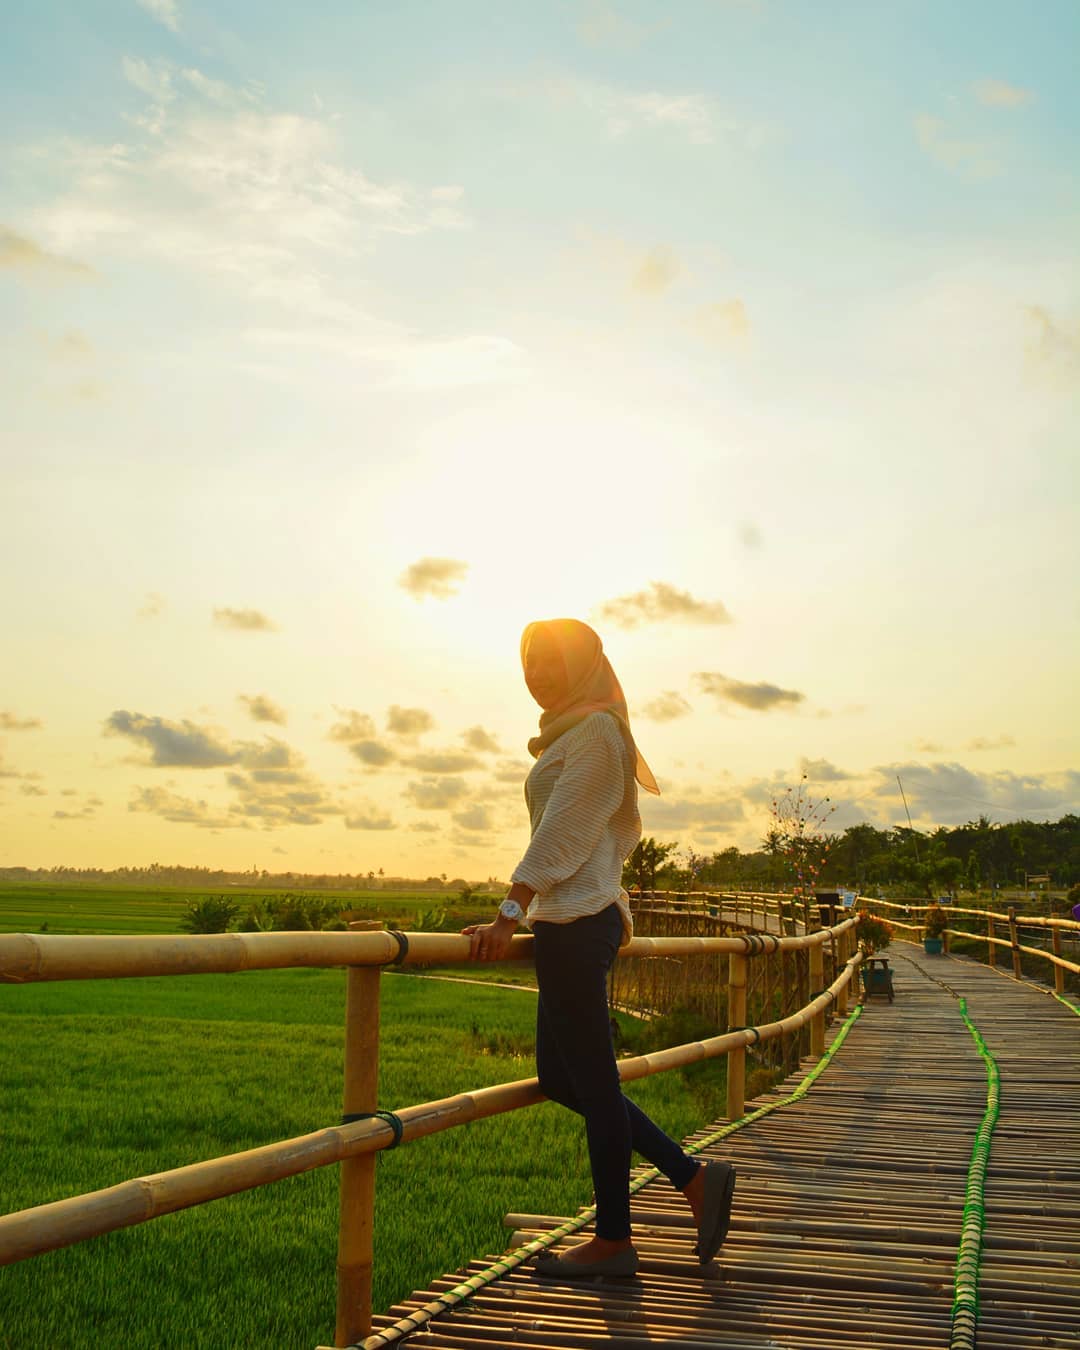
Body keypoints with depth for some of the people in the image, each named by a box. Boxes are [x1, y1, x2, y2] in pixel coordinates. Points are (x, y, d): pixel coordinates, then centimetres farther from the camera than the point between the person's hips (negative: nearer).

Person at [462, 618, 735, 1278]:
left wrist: (510, 912, -21)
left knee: (591, 1080, -2)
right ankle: (694, 1176, 15)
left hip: (576, 922, -10)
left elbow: (562, 832, -17)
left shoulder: (595, 729, -9)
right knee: (560, 1079, 12)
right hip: (572, 920, 10)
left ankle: (613, 1241, 8)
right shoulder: (572, 734, 21)